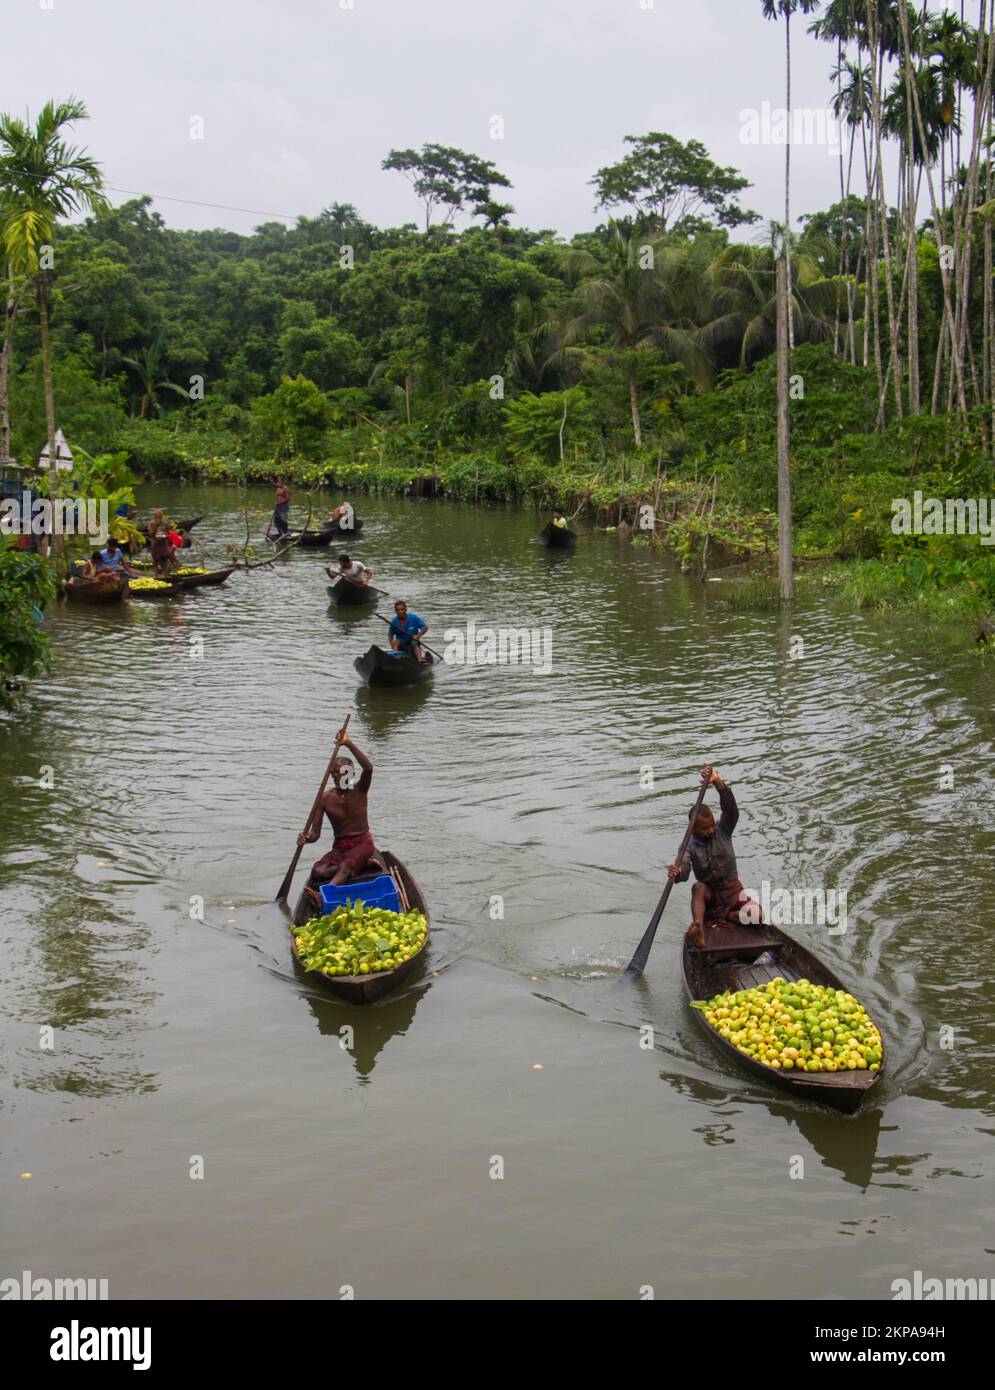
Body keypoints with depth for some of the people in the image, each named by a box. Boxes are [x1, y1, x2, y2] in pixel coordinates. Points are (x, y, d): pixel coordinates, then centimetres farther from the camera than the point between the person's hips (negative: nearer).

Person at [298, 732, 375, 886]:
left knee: (344, 866, -33)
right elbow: (315, 832, -2)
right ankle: (359, 865, -18)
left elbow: (368, 768, -26)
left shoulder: (359, 790, -5)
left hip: (362, 843, -3)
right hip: (340, 847, 3)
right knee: (318, 871, -23)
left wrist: (349, 744, -33)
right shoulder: (325, 799, -1)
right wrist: (306, 839, -27)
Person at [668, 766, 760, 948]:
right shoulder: (689, 846, -7)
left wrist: (717, 782, -37)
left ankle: (725, 915, -6)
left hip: (732, 891, 1)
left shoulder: (722, 832, -4)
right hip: (709, 895, -1)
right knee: (698, 887, -38)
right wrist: (677, 873, -50)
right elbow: (685, 869, -23)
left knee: (757, 915, -28)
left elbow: (731, 809, -22)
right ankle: (698, 929, -59)